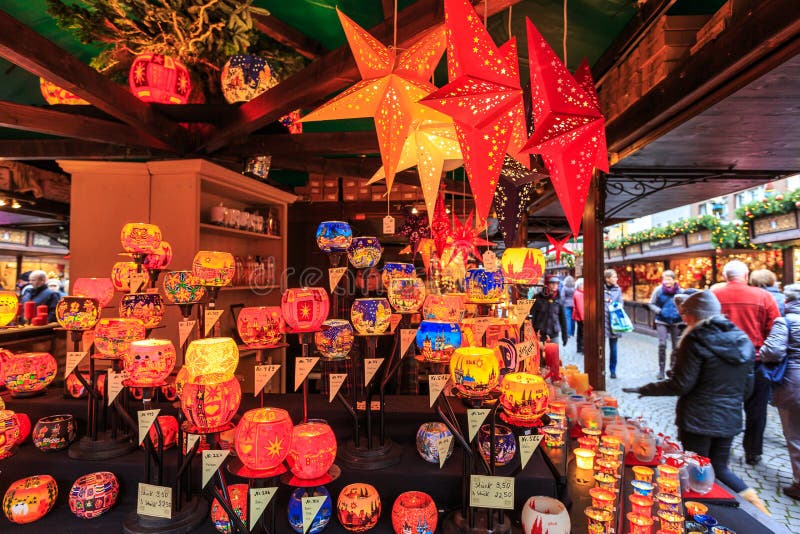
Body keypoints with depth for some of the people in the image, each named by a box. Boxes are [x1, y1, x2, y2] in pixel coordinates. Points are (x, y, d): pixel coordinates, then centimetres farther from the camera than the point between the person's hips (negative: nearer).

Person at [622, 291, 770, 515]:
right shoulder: (743, 341, 4)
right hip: (730, 419, 7)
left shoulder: (695, 341, -18)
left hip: (698, 419, -6)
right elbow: (747, 387, 11)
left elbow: (680, 385, -18)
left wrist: (644, 390, -8)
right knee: (719, 468, 22)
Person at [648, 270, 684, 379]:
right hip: (662, 322, -1)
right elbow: (651, 304, 2)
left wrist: (680, 312, -11)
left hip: (676, 322, 2)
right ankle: (661, 369, 2)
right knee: (662, 345, -10)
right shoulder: (658, 290, -7)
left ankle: (673, 367, 29)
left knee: (676, 346, 11)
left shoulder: (680, 291, -6)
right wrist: (660, 311, -13)